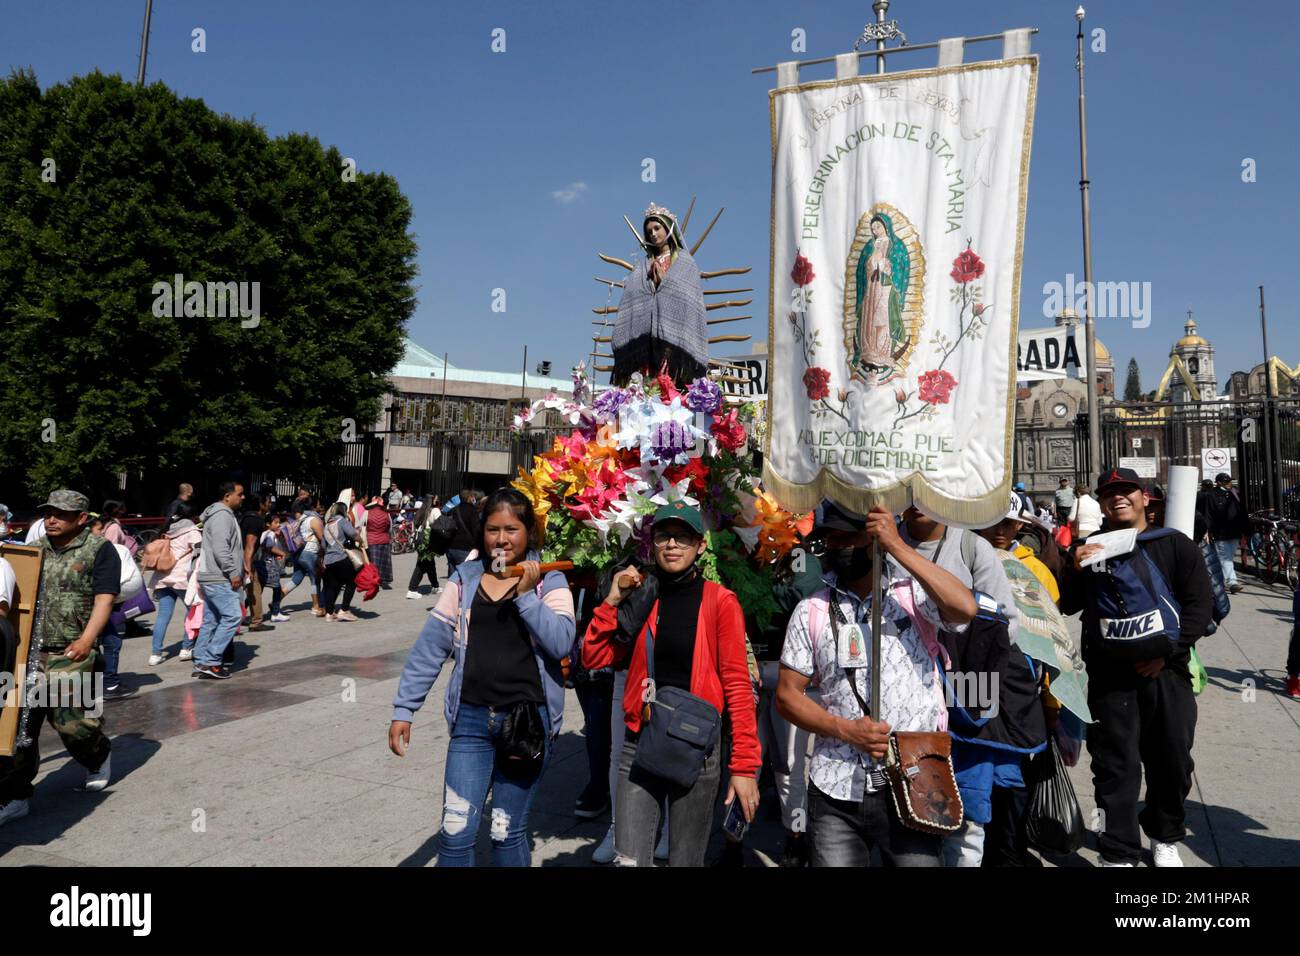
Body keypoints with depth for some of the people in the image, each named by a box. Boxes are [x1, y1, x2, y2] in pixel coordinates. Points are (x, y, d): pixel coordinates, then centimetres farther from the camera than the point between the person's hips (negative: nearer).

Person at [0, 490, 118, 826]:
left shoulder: (99, 550, -3)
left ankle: (99, 756, 29)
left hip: (71, 653, -5)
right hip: (28, 650, 5)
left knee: (71, 721, -3)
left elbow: (104, 598, -10)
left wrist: (87, 639, -20)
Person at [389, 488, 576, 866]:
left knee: (508, 832, 10)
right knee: (456, 831, -1)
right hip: (472, 719, 2)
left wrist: (525, 594, -18)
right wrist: (404, 708, 2)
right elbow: (430, 647, 4)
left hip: (528, 719, -1)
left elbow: (561, 643, -14)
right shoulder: (464, 579, 4)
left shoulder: (549, 582, -1)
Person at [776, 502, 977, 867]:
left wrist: (897, 546, -22)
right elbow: (788, 695, 4)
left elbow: (965, 608, -23)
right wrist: (846, 730, -12)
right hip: (834, 792, 2)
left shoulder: (913, 593, -1)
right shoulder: (811, 611, 3)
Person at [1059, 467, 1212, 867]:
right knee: (1115, 766, 2)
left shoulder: (1175, 545, 5)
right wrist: (1077, 571, -11)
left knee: (1172, 760, 11)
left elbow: (1200, 604, 0)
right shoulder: (1089, 549, 9)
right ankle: (1119, 854, 9)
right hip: (1109, 675, 0)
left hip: (1166, 671, 0)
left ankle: (1165, 837, 34)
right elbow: (1067, 607, 7)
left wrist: (1167, 652, -9)